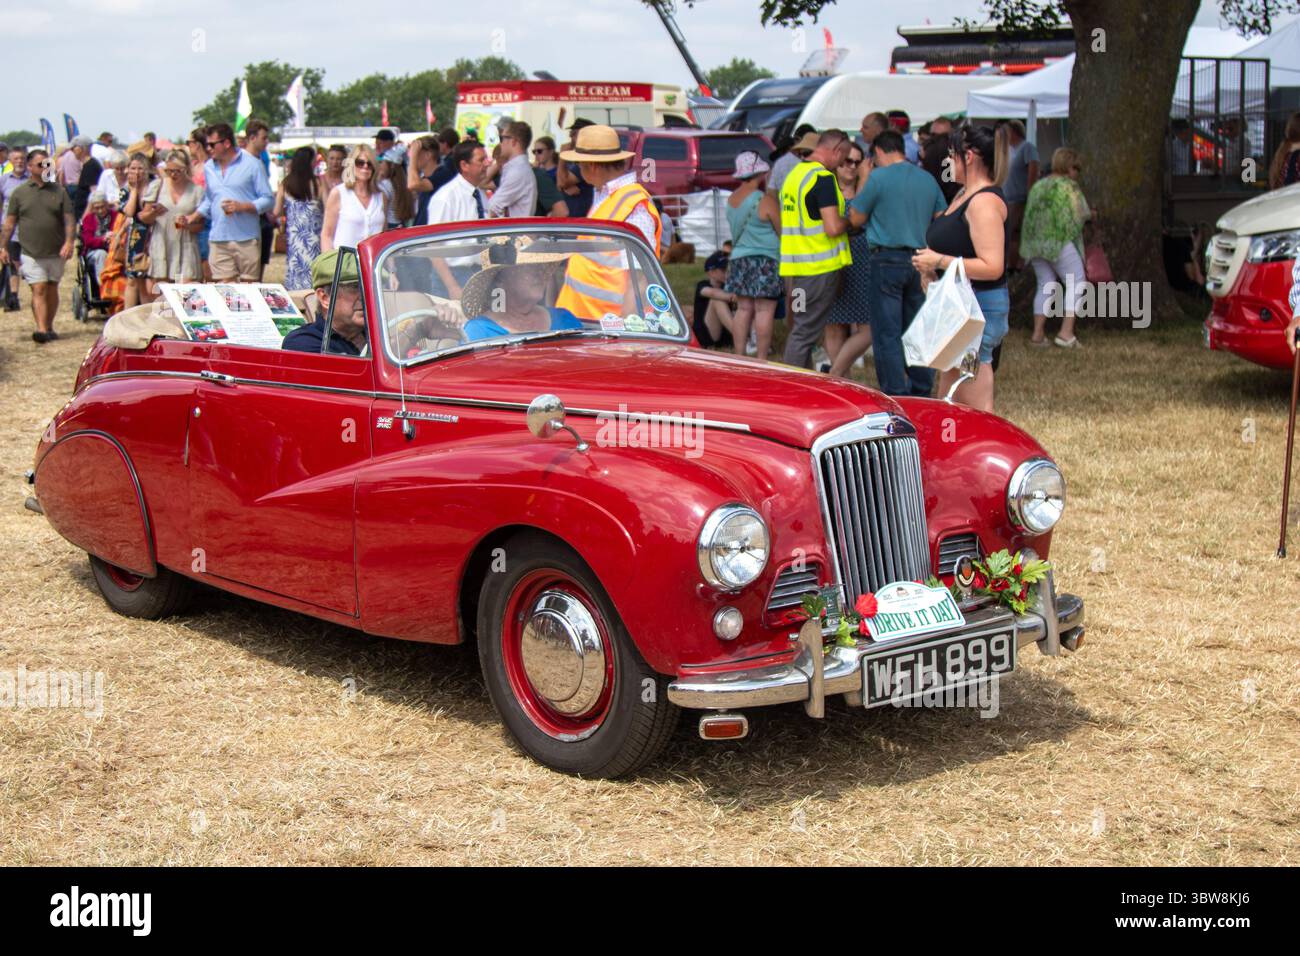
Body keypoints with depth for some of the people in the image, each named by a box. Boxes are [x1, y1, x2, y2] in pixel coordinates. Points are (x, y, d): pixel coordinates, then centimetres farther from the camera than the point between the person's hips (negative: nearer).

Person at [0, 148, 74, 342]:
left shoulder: (59, 191, 7)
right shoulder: (19, 193, 4)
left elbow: (69, 219, 4)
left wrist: (69, 242, -10)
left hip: (56, 252, 2)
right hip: (31, 253, -2)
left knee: (52, 290, 11)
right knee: (38, 290, -10)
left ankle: (49, 327, 23)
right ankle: (41, 329, -19)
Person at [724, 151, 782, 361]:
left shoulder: (731, 199, 10)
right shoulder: (766, 200, -11)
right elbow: (782, 231, -7)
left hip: (738, 259, 7)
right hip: (764, 261, -7)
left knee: (743, 309, 9)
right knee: (764, 311, -4)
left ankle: (739, 357, 9)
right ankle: (762, 359, -5)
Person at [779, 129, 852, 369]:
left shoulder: (795, 173, 15)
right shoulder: (824, 178, -14)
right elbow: (833, 228, -21)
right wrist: (848, 221, 0)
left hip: (796, 263, 9)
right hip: (820, 266, -9)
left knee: (803, 329, 15)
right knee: (805, 332, -6)